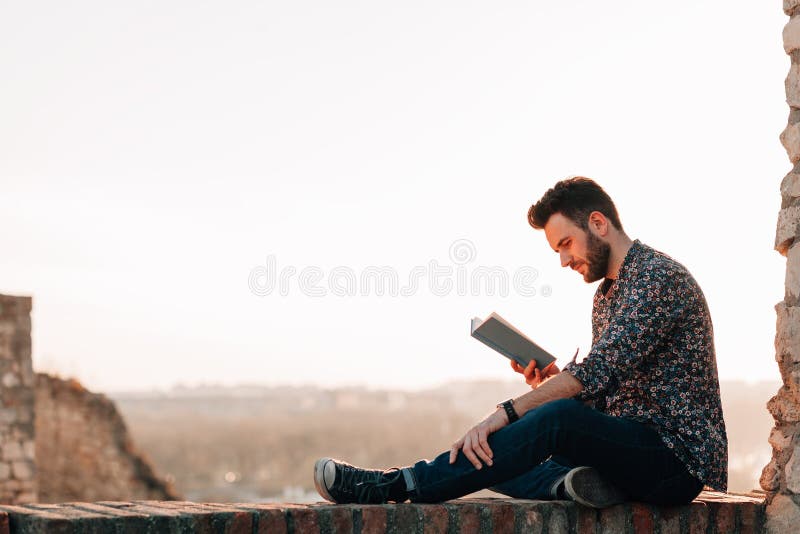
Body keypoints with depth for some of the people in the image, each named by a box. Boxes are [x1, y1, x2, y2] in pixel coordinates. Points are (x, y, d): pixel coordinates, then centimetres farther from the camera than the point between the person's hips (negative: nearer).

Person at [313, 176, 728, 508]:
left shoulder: (659, 276, -12)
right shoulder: (605, 296, 19)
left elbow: (601, 369, -25)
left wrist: (507, 412, -29)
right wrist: (551, 385, -2)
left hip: (679, 456, -10)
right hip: (634, 452, 10)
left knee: (557, 418, -34)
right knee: (489, 454, 4)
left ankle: (394, 486, -32)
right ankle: (569, 483, -27)